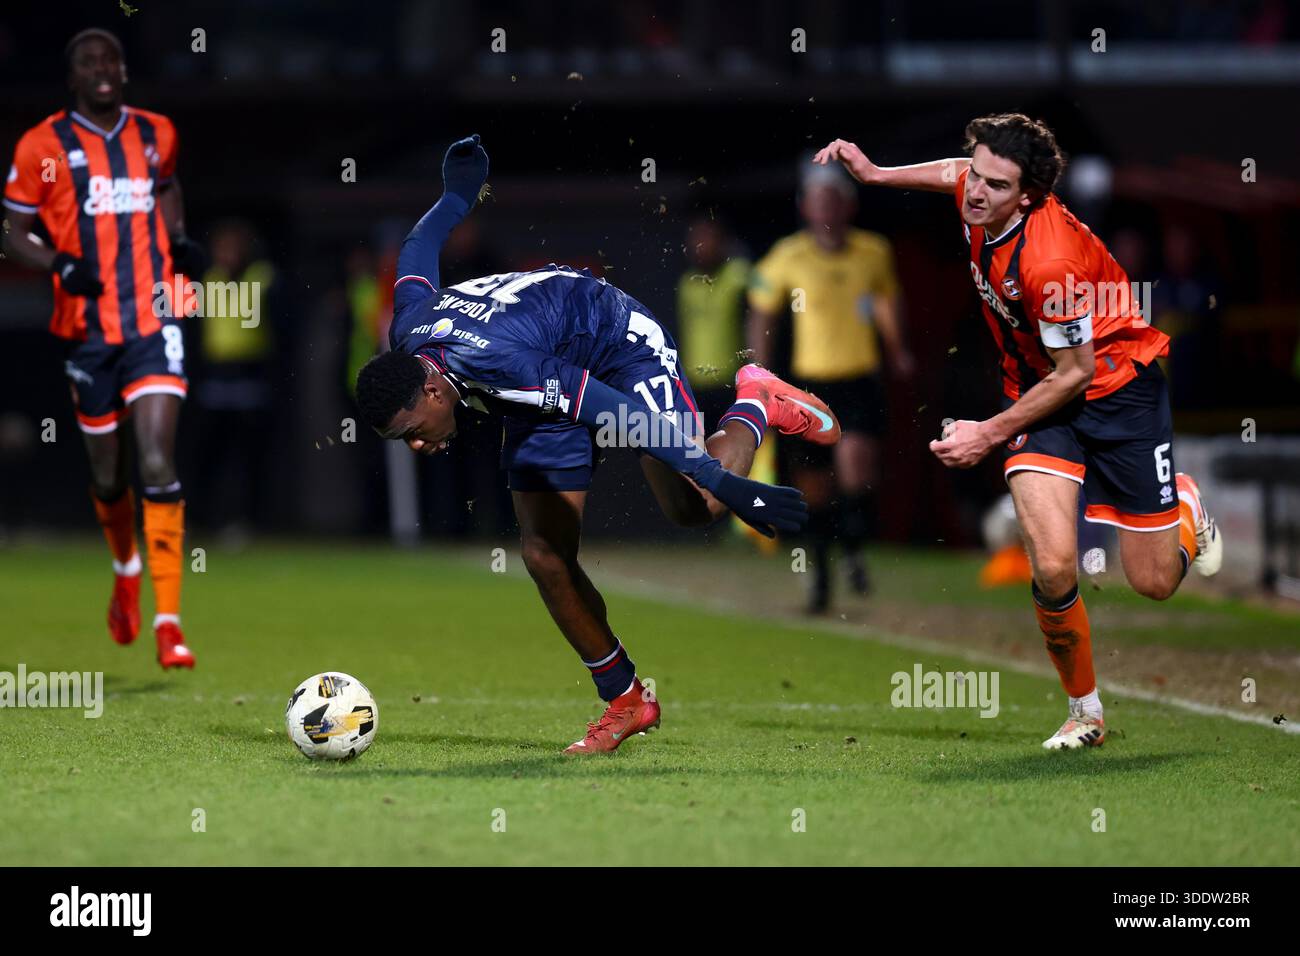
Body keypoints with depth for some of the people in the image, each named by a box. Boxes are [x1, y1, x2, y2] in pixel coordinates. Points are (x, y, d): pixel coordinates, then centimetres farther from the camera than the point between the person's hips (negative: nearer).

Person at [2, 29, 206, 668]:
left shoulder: (155, 134, 8)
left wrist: (180, 240, 10)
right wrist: (59, 265, -16)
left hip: (155, 321, 0)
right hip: (89, 327, 0)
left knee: (158, 465, -14)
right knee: (108, 475, 10)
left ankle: (167, 619, -15)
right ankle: (126, 569, 43)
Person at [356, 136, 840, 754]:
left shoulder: (502, 365, -44)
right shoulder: (406, 334, -19)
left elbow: (621, 417, -43)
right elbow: (416, 254, 3)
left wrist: (728, 485, -43)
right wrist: (456, 198, 25)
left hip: (620, 345, -7)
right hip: (555, 380, 7)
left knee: (692, 506, -24)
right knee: (545, 558, -5)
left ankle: (757, 404, 7)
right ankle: (625, 701, 9)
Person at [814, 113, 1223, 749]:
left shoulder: (1049, 261, -32)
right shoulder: (977, 201, -11)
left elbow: (1077, 371, -22)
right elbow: (956, 173, 17)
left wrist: (990, 434, -16)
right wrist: (876, 173, 11)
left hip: (1117, 389, -5)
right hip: (1039, 392, 5)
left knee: (1155, 583, 3)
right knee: (1053, 569, -19)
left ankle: (1185, 505, 39)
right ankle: (1085, 711, 3)